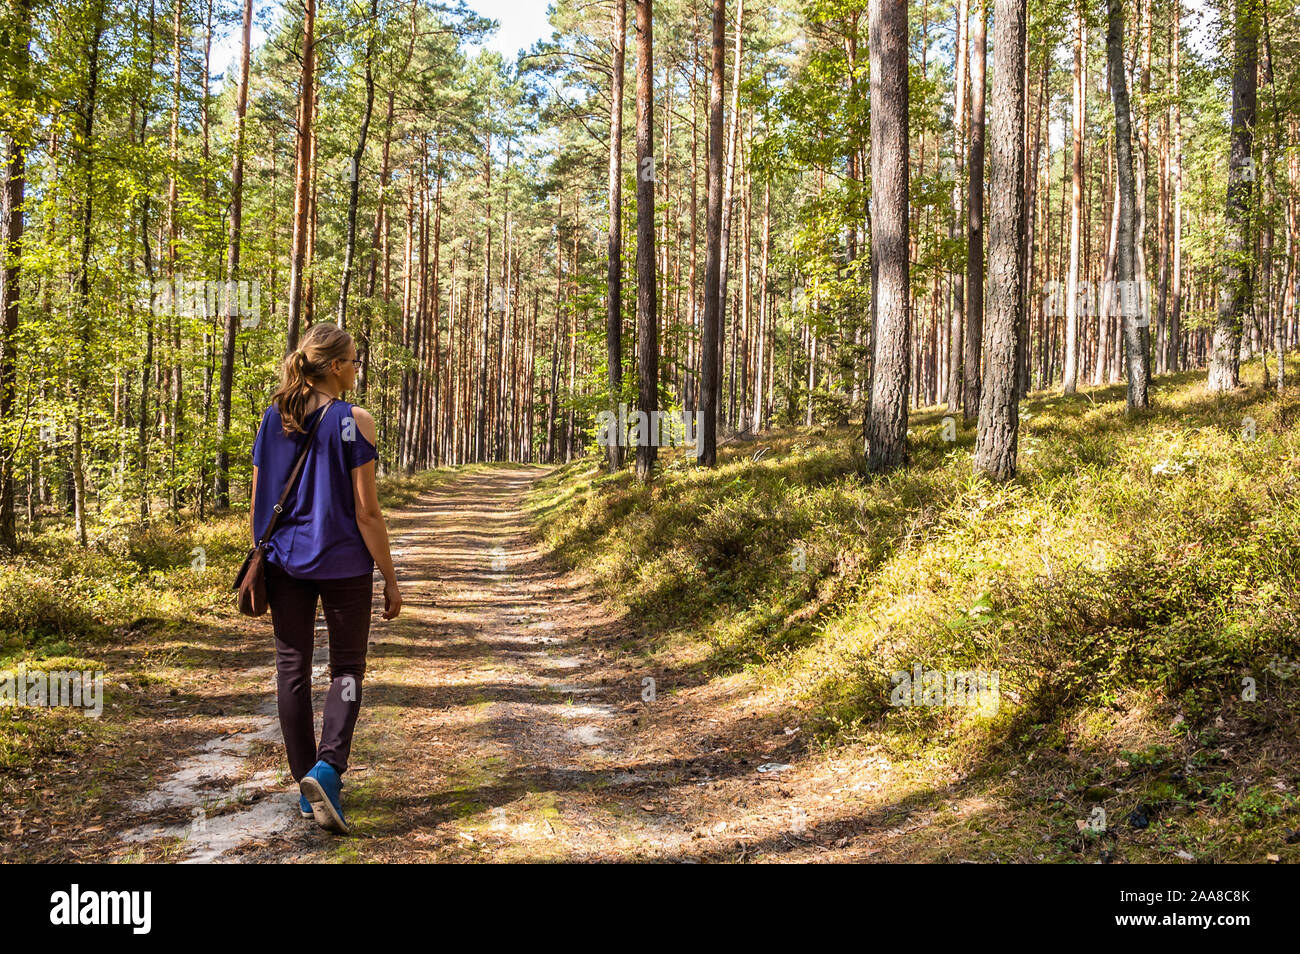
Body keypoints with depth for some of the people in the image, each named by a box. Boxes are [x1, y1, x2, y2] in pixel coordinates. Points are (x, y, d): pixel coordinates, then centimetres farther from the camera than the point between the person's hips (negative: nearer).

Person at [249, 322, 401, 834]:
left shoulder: (272, 419, 3)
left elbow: (258, 505, 7)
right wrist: (390, 578, -5)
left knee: (292, 667, 12)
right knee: (347, 666, 10)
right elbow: (367, 511, -12)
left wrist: (258, 564, 18)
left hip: (284, 562, 4)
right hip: (342, 562, -4)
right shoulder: (353, 421, -11)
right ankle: (327, 769, -8)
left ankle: (307, 784, 19)